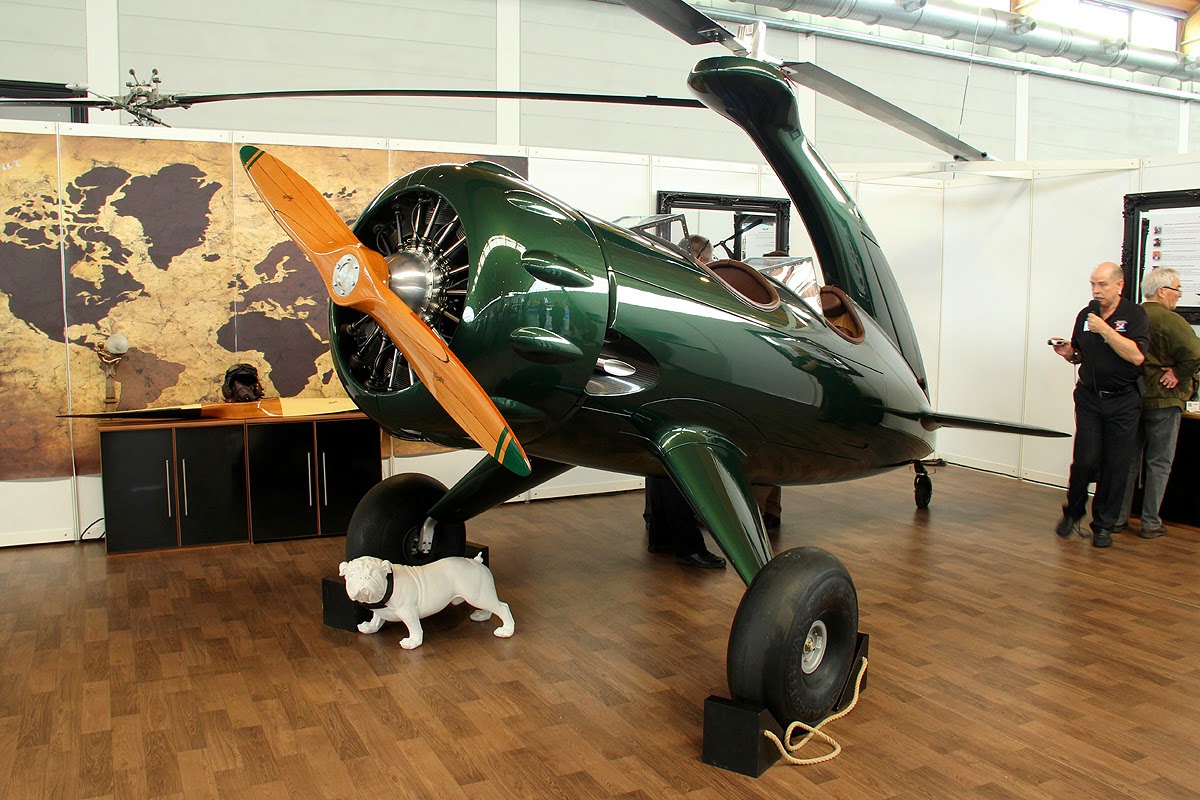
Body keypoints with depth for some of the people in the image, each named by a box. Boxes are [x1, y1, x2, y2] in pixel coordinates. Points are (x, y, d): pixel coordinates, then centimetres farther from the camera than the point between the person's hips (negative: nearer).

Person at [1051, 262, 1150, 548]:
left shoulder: (1134, 314, -6)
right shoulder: (1085, 315, 7)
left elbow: (1136, 355, -20)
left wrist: (1104, 329, -22)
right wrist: (1068, 352, -5)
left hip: (1123, 401, -2)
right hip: (1089, 397, 3)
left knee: (1115, 466, 1)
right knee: (1085, 460, -4)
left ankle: (1103, 525, 13)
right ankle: (1073, 513, 16)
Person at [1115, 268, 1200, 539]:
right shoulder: (1170, 321, -15)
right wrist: (1178, 374, -13)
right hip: (1162, 400, -5)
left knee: (1128, 460, 12)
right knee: (1159, 463, 5)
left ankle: (1118, 518, 15)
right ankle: (1151, 524, 9)